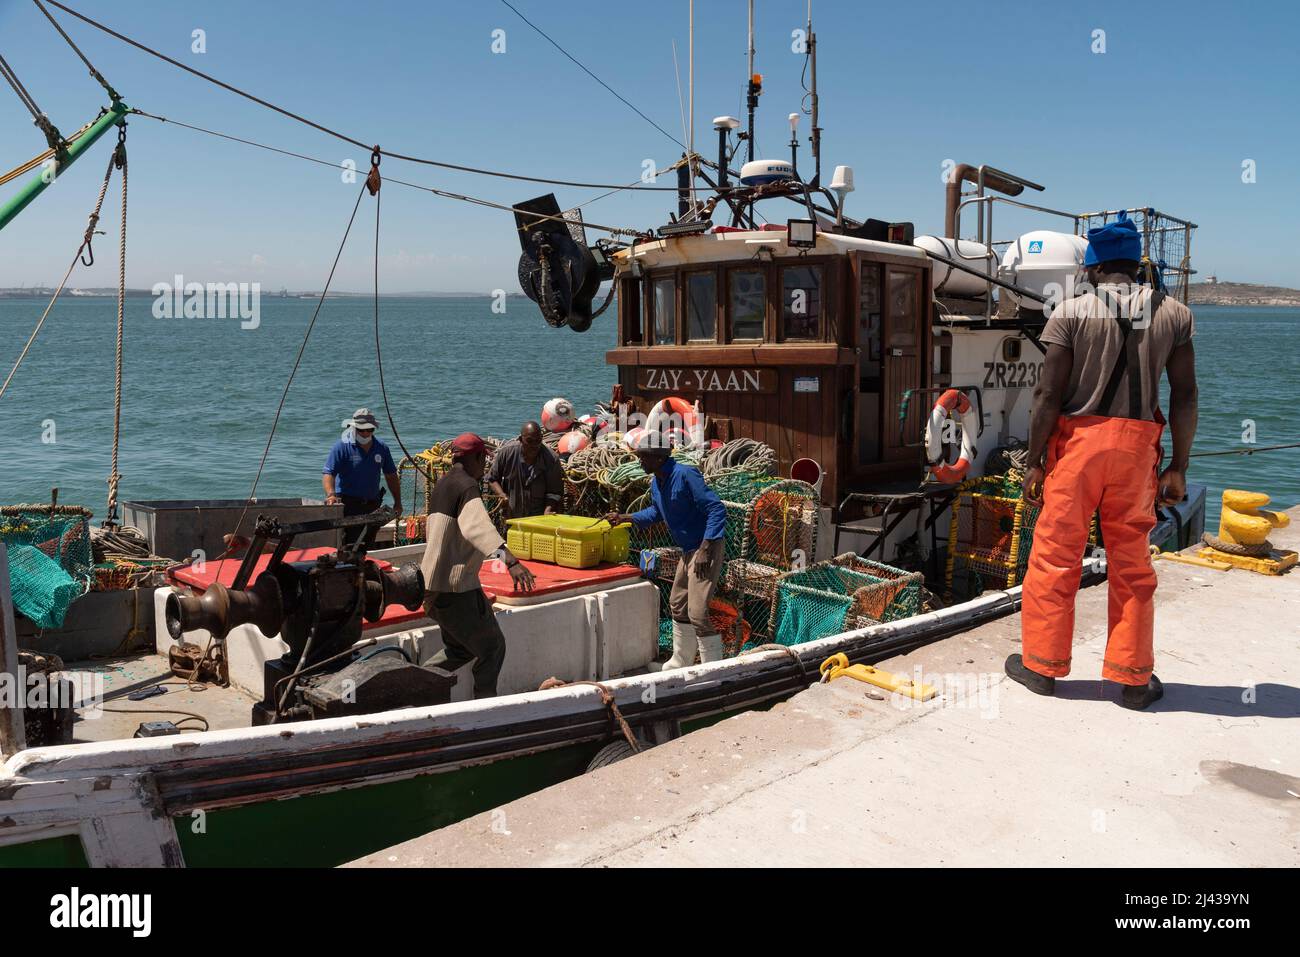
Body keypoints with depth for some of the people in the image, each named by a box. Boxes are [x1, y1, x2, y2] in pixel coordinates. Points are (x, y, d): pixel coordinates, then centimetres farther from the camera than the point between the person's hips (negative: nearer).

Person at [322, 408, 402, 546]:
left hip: (372, 505, 5)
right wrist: (331, 494, -31)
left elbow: (391, 476, 17)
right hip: (348, 504, -5)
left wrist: (397, 502, 13)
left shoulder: (381, 448, 9)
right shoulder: (342, 447, -6)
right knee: (348, 544, -14)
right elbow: (328, 473, -14)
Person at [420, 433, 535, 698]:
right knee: (492, 648, 3)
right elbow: (478, 527, -36)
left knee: (459, 648, 22)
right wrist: (510, 560, -49)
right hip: (457, 587, -10)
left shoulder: (441, 485, 15)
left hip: (433, 585, 10)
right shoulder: (466, 486, -15)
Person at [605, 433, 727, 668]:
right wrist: (625, 518, 15)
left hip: (706, 549, -10)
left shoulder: (685, 475, -22)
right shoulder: (656, 483, 7)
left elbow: (716, 509, -25)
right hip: (688, 551, 10)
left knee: (697, 612, -14)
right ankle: (681, 662, 36)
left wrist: (706, 549, -29)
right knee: (677, 605, 20)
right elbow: (656, 511, 26)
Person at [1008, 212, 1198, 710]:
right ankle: (1133, 677, 19)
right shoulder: (1173, 314, 4)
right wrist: (1178, 467, 9)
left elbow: (1048, 396, -8)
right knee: (1131, 563, 12)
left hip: (1078, 441, -3)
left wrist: (1034, 461, -1)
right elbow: (1185, 398, 3)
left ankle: (1041, 664, 17)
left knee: (1054, 556, 7)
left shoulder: (1071, 313, -4)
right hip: (1137, 445, 3)